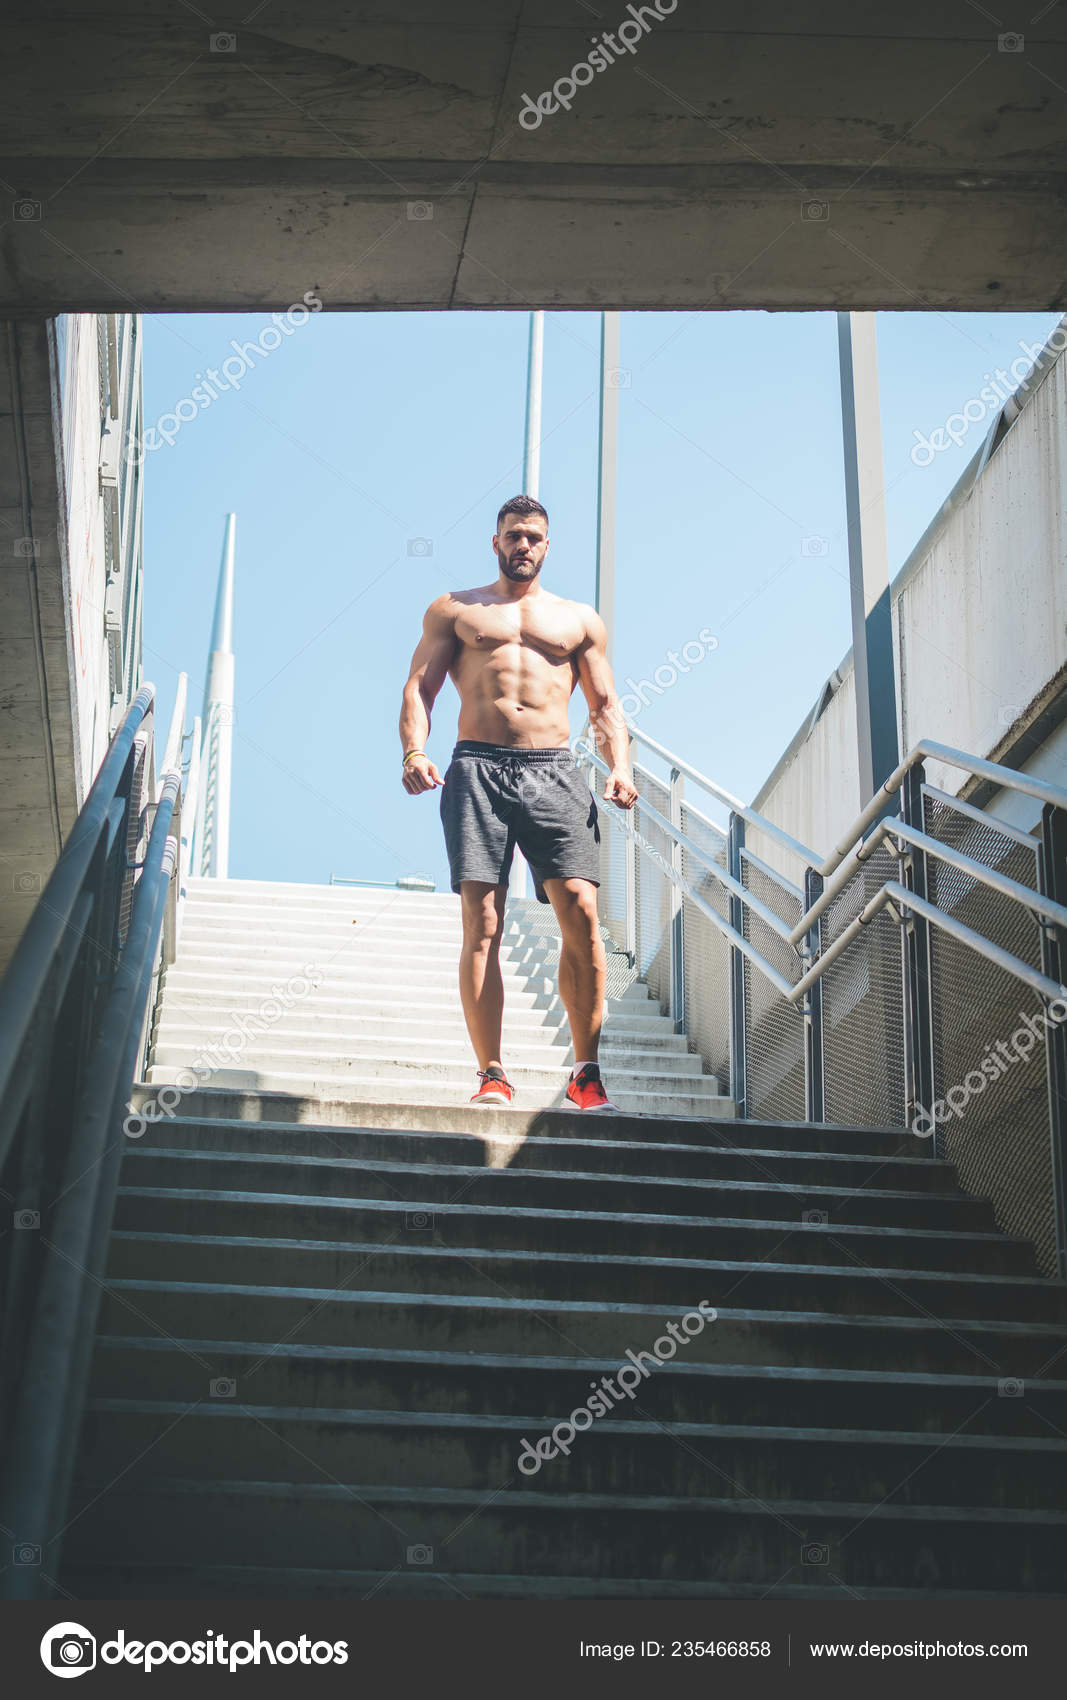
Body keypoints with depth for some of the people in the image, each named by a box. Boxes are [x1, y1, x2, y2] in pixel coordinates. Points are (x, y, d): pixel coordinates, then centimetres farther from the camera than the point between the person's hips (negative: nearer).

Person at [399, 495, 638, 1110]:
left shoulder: (580, 619, 23)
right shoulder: (454, 609, 20)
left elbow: (606, 706, 19)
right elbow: (419, 687, 12)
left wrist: (620, 768, 0)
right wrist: (415, 752, -8)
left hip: (555, 771, 1)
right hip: (478, 767, -1)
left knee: (582, 914, -14)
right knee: (482, 922, -11)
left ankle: (587, 1073, -5)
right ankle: (492, 1074, -7)